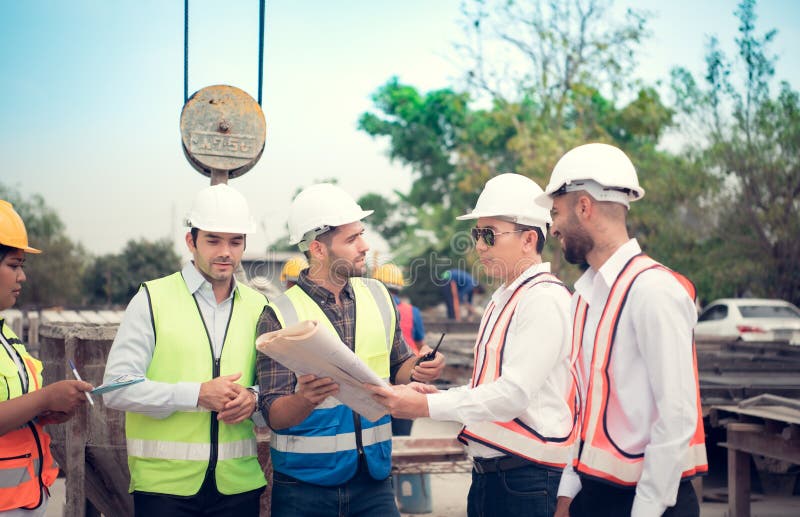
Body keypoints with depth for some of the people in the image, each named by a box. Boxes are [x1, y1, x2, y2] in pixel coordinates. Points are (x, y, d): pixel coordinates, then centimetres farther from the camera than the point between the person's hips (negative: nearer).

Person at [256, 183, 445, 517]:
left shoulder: (378, 296, 5)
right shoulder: (280, 315, -9)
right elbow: (274, 415, -11)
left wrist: (419, 369, -7)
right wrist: (305, 398, -31)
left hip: (374, 478, 3)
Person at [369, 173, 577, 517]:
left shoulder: (545, 299, -14)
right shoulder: (501, 300, 15)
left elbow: (513, 394, -22)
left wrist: (426, 406, -22)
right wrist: (437, 394, 3)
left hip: (528, 481, -8)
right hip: (487, 473, 8)